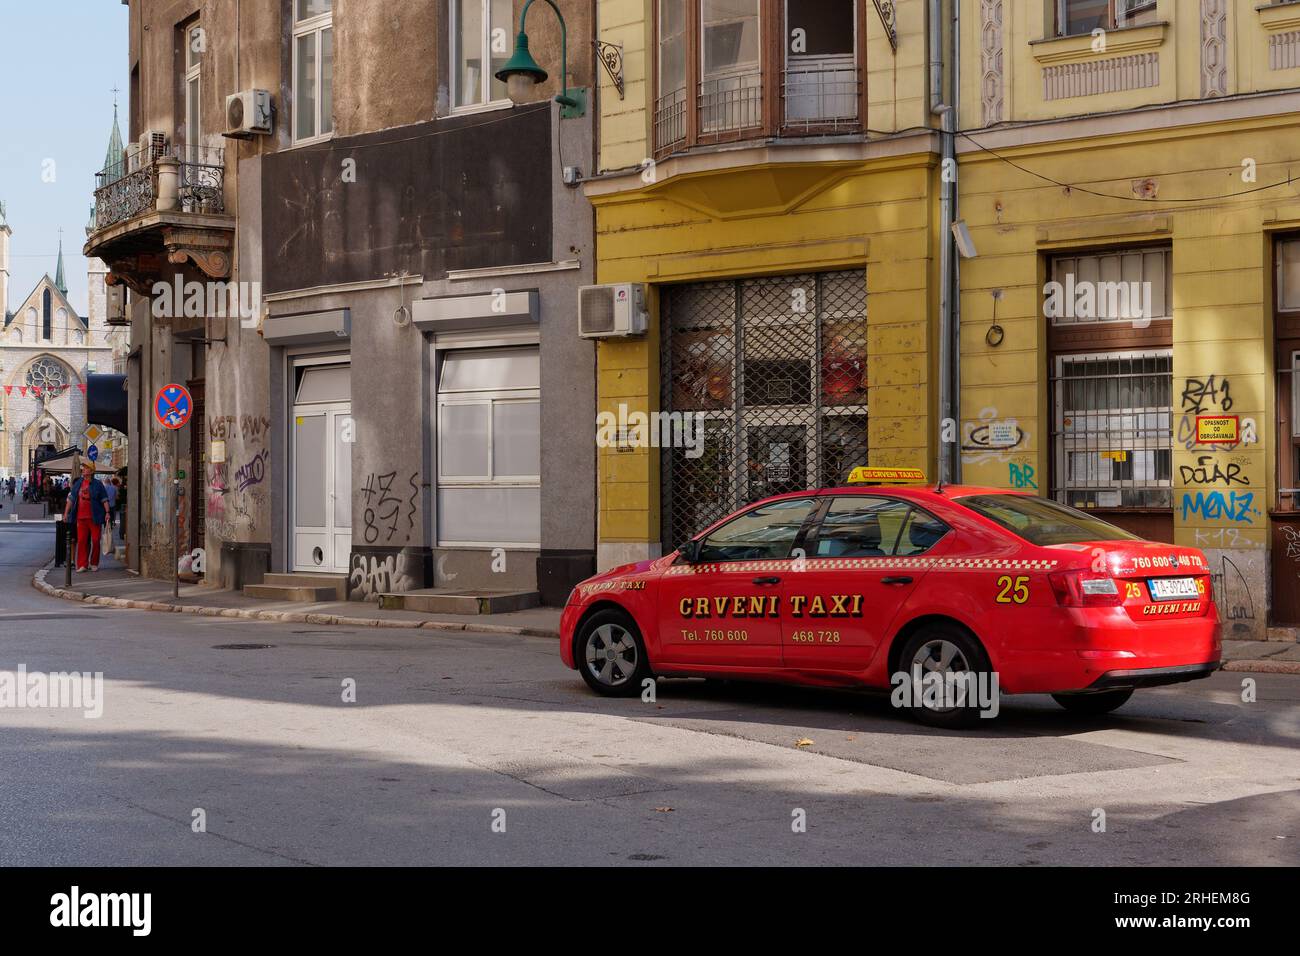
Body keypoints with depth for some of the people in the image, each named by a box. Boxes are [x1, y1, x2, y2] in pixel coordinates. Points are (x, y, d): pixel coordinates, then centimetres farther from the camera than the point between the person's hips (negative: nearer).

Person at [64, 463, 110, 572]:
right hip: (81, 517, 3)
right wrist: (66, 513, 8)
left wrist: (107, 512, -10)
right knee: (81, 541, 0)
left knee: (95, 541, 2)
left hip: (94, 518, -3)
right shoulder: (78, 483, 9)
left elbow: (104, 499, 0)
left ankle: (94, 564, 14)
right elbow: (71, 498, 12)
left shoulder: (97, 485, 0)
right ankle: (82, 564, 3)